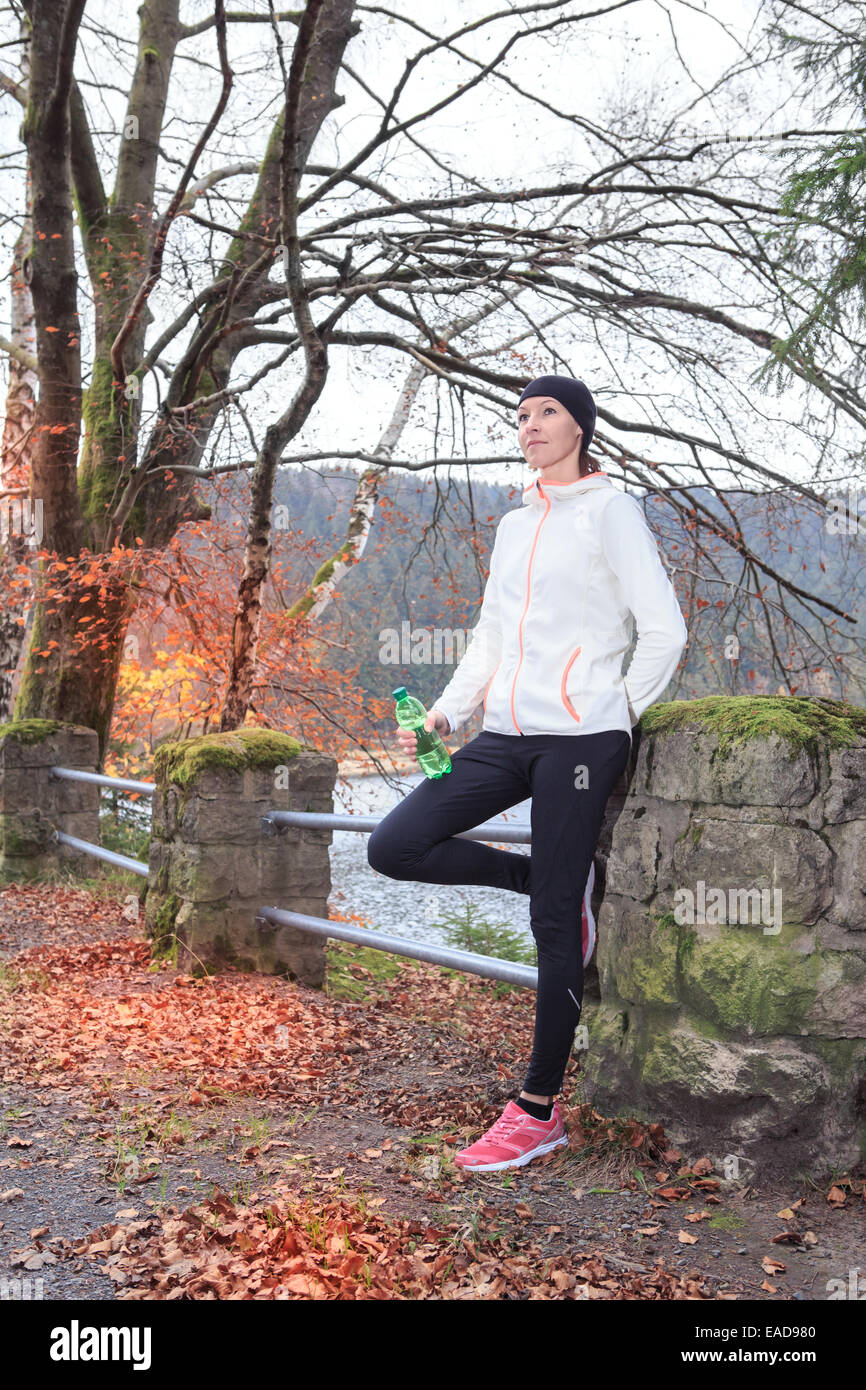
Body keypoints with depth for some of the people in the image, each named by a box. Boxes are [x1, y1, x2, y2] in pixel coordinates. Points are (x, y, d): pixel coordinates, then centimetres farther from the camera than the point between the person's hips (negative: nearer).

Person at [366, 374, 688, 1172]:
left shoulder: (610, 509, -1)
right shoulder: (514, 526, 19)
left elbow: (665, 630, -5)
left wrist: (615, 717, -2)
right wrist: (443, 715, 7)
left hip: (581, 739, -7)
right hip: (508, 737, 7)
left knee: (552, 926, -4)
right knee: (394, 848, -7)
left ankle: (539, 1112, 9)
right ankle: (548, 881, 12)